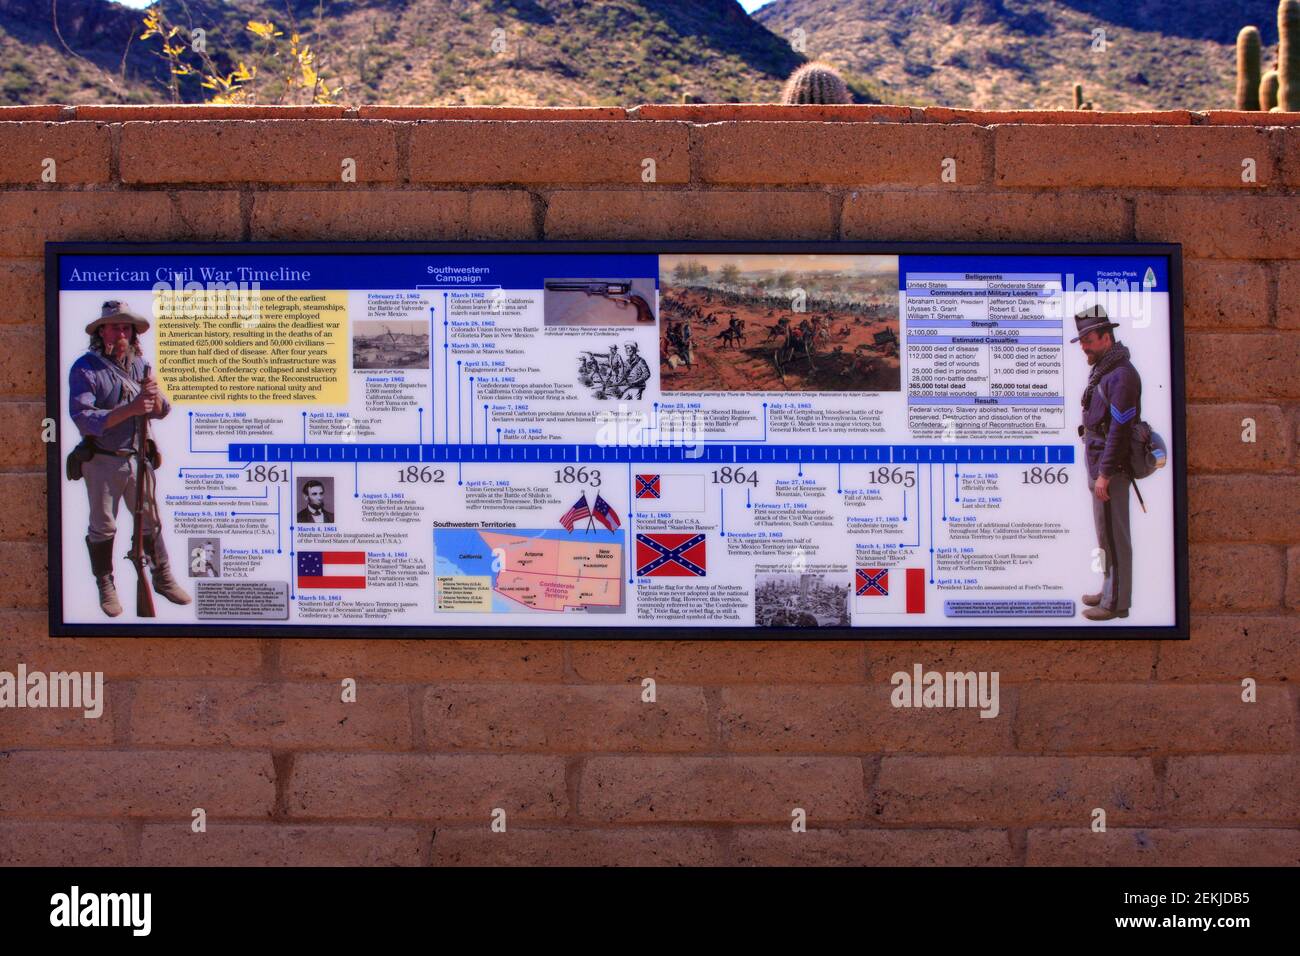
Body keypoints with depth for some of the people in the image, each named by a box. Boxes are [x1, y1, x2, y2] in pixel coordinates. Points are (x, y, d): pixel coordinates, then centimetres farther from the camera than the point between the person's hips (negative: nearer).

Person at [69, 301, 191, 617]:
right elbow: (83, 419, -22)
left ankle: (163, 578, 25)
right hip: (102, 461, -4)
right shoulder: (85, 368, -12)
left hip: (137, 458, 4)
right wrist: (129, 409, -30)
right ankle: (105, 587, 19)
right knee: (102, 528, 7)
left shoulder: (139, 365, 5)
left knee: (150, 521, 13)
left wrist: (154, 396, -19)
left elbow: (161, 412, 5)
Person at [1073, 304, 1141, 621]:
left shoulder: (1121, 375, -18)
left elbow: (1119, 428, -22)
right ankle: (1110, 591, 29)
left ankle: (1116, 602, 0)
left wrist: (1105, 473, -22)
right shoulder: (1101, 371, 15)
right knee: (1106, 534, 18)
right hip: (1099, 466, 10)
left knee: (1113, 536, -5)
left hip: (1111, 468, -10)